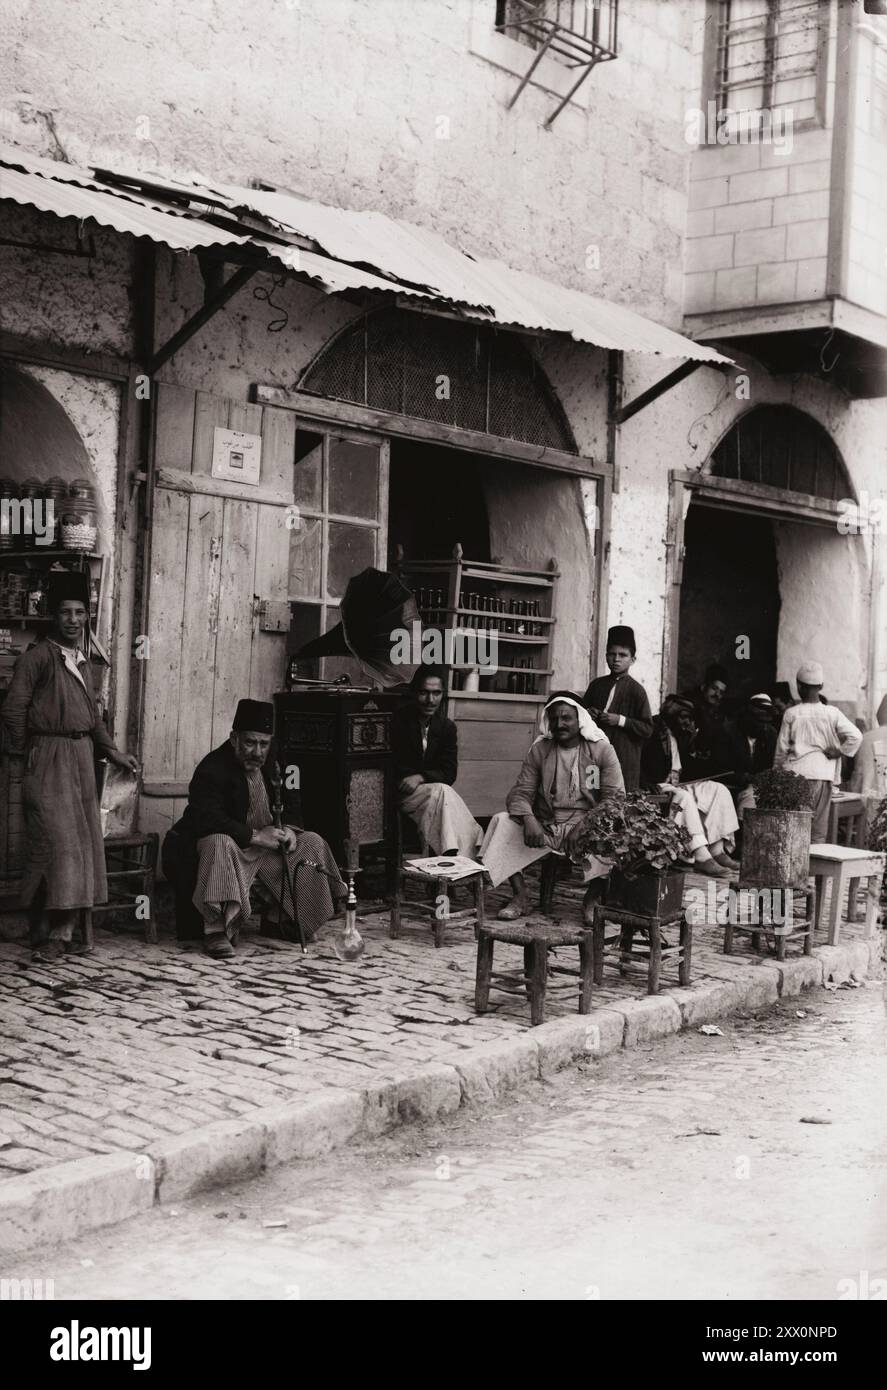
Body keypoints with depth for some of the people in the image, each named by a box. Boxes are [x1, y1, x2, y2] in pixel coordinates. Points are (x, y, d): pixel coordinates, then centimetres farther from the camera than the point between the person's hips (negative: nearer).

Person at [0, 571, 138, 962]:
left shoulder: (82, 660, 17)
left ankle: (63, 932, 12)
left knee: (82, 844, 6)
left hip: (82, 757, 8)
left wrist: (112, 752, 16)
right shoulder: (38, 656, -7)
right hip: (49, 759, -8)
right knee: (55, 844, -11)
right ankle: (45, 937, -5)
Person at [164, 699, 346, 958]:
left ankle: (294, 922, 10)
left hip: (266, 840, 7)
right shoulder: (212, 769, -20)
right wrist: (256, 836, -33)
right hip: (227, 842, -7)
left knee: (312, 844, -2)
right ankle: (218, 931, -36)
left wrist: (288, 829, -9)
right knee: (219, 844, -40)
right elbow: (206, 820, -33)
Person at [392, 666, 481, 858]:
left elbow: (449, 773, 1)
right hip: (400, 794, -4)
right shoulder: (398, 721, -4)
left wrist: (421, 777, -15)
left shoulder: (447, 727, 8)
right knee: (442, 791, -31)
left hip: (436, 792, 4)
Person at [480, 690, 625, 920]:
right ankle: (519, 896, -17)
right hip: (545, 829, 2)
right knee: (502, 821, -21)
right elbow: (521, 793, 1)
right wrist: (528, 820, -23)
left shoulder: (601, 750, 1)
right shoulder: (539, 750, 7)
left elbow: (615, 798, -7)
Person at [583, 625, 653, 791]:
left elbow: (647, 729, -5)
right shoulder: (597, 685, 11)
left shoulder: (636, 690, -3)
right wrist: (587, 714, 2)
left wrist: (620, 720, -14)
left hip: (624, 758, -4)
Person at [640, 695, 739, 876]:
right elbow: (638, 764, -15)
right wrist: (647, 783, -27)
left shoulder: (680, 736, 17)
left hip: (678, 784, 9)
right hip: (658, 787, -9)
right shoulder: (653, 732, -8)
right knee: (685, 798, -35)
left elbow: (685, 766, 17)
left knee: (719, 790, -6)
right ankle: (702, 858, -40)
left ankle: (717, 850, -15)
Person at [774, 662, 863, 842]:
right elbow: (855, 736, -10)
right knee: (819, 824, 6)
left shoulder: (791, 714, -3)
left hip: (795, 773, -1)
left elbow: (781, 748, 2)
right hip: (823, 774, 1)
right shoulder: (832, 713, -2)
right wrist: (839, 752, 3)